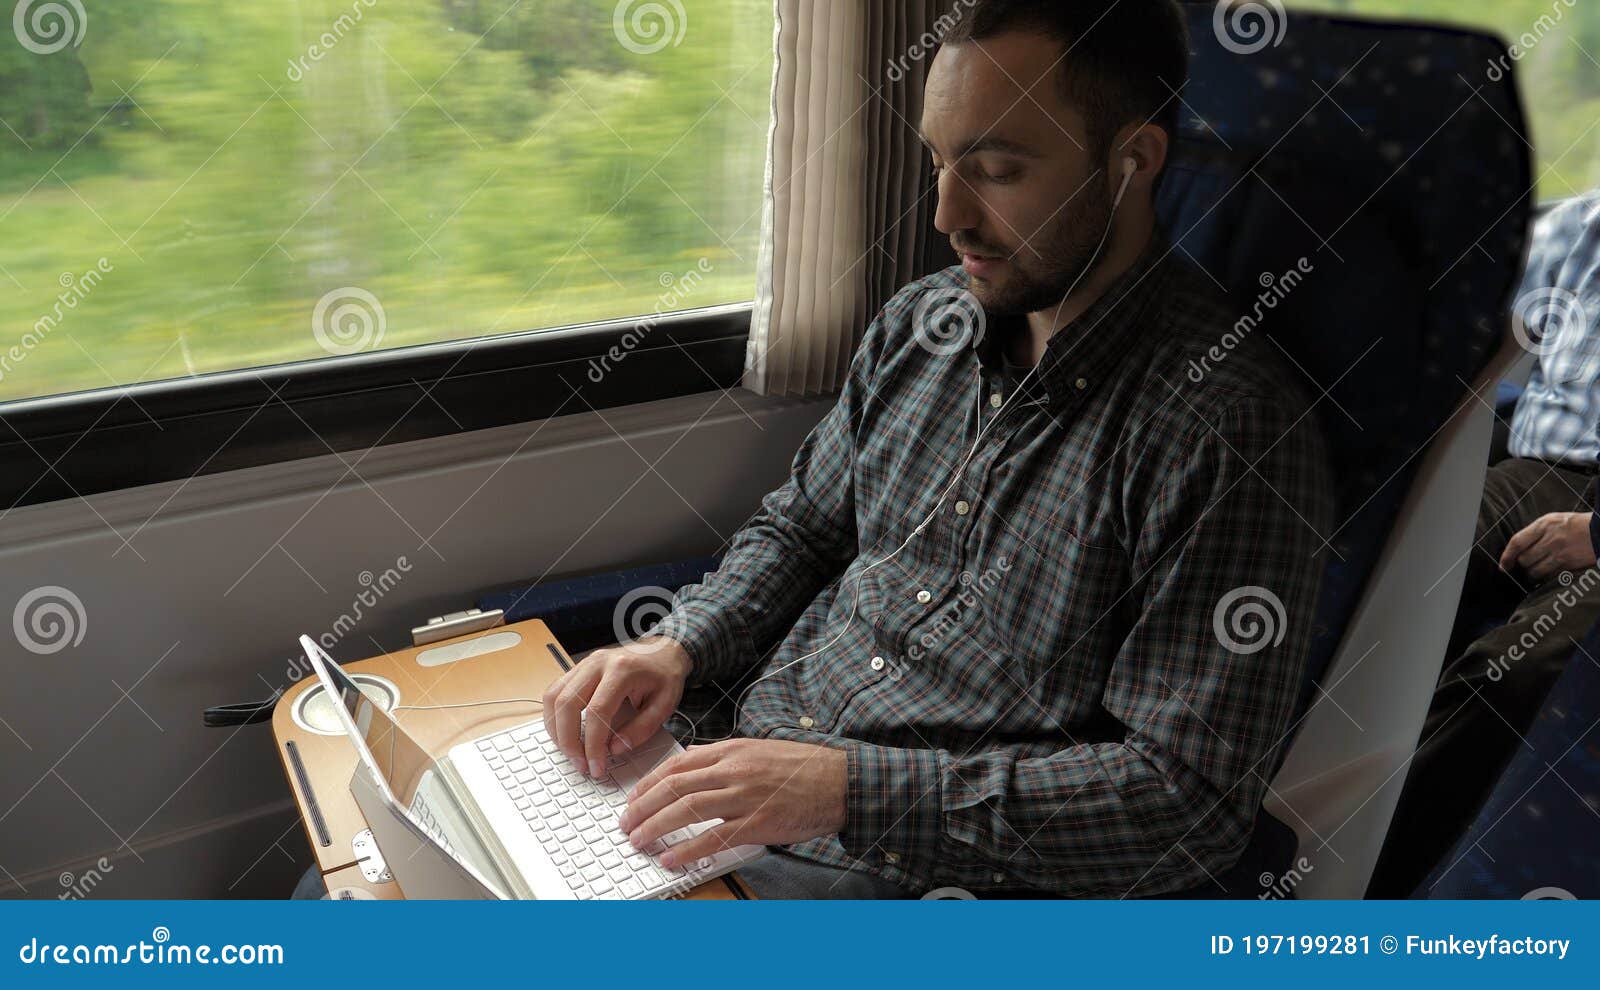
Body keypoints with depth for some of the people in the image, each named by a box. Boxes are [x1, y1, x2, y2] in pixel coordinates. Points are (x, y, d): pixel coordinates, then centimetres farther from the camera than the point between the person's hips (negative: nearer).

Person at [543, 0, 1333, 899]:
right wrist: (684, 645, -4)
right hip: (745, 766, 6)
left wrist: (854, 789, -25)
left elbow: (1190, 793, -20)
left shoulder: (1231, 429, -18)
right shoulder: (919, 324, 4)